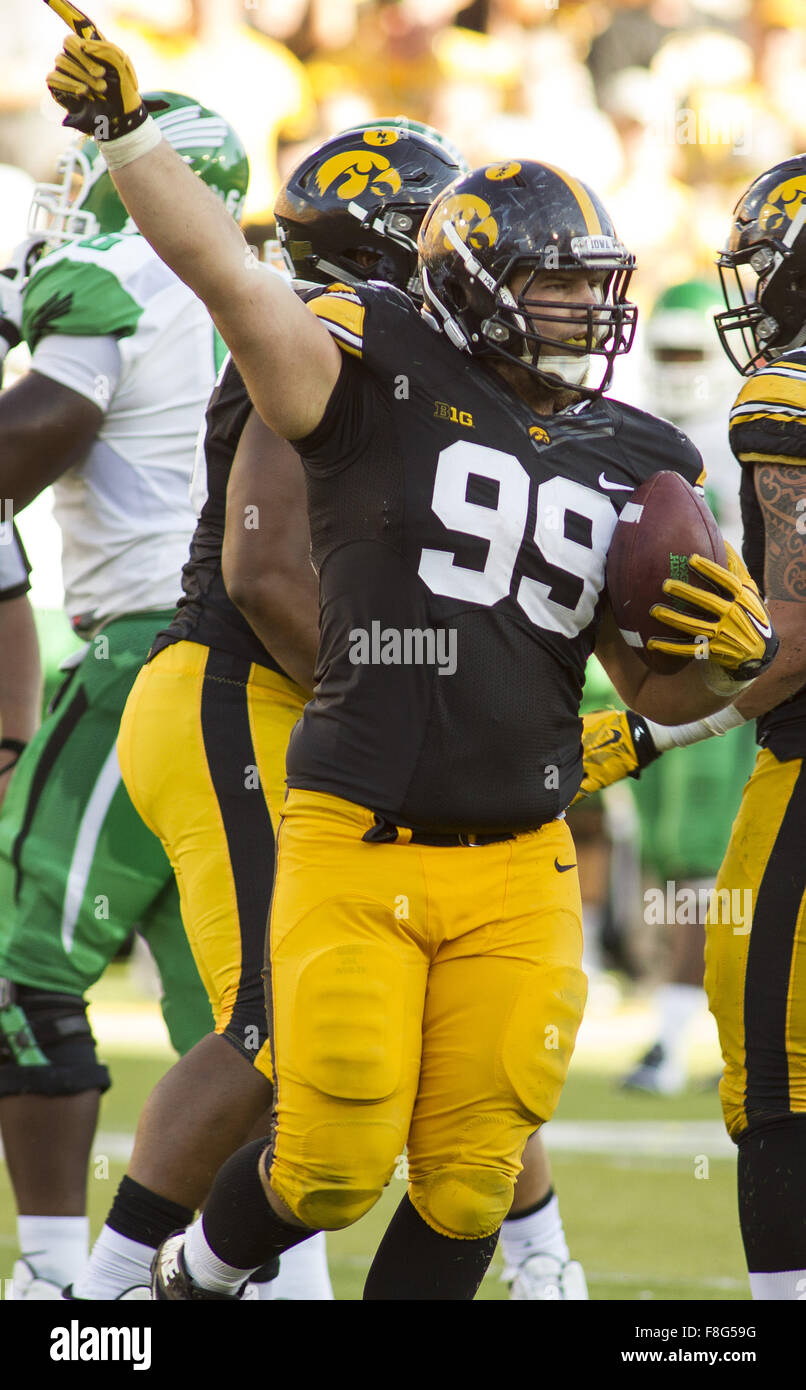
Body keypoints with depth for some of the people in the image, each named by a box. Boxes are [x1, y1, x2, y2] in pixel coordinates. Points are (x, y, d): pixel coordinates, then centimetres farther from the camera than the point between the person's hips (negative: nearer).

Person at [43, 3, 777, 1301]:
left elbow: (656, 690, 16)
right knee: (331, 1168, -3)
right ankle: (194, 1273, 28)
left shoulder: (624, 464, 10)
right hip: (357, 850, -4)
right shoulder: (385, 383, -4)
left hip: (516, 870, 4)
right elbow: (225, 272, -14)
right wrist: (122, 129, -20)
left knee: (467, 1181, 5)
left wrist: (729, 656, -4)